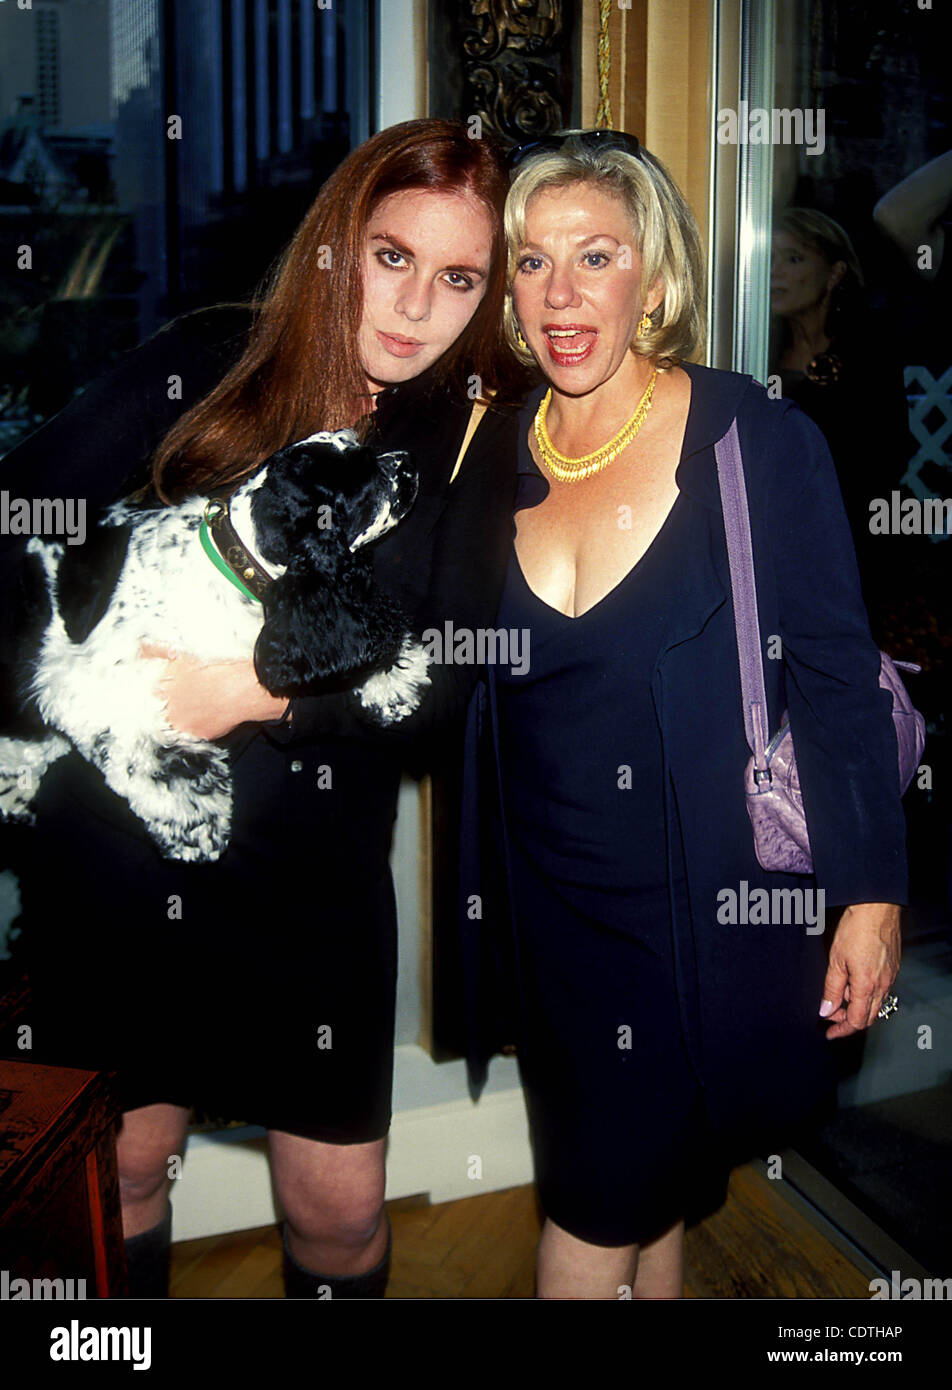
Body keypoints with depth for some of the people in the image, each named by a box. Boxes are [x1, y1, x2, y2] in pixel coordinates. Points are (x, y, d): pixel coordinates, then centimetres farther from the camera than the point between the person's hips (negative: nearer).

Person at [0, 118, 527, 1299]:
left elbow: (445, 683, -7)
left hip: (312, 870, 0)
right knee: (121, 1161, 18)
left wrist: (261, 695, -19)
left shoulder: (472, 442, -1)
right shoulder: (212, 360, -3)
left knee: (337, 1208, 9)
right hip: (114, 841, 1)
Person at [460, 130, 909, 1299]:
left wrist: (870, 894, -7)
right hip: (545, 897, 4)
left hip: (704, 905, -4)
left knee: (597, 1209, 2)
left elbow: (839, 678, -7)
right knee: (642, 1196, 20)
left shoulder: (761, 443, -11)